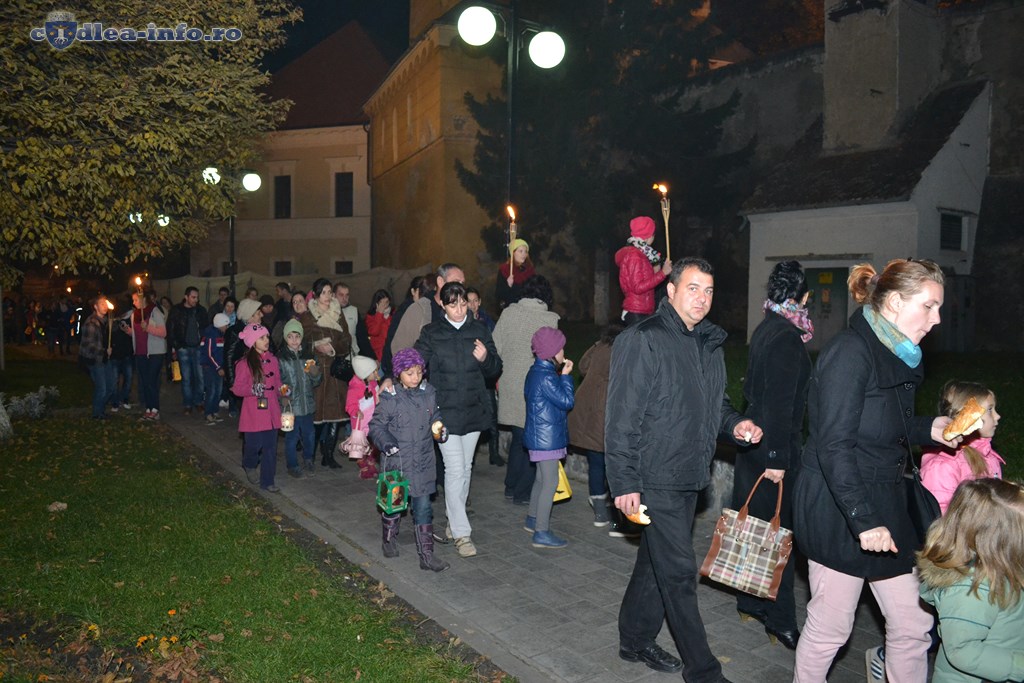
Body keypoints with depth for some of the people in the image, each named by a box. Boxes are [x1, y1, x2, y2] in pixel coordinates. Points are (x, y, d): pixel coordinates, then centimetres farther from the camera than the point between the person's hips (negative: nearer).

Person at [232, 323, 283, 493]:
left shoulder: (272, 360, 8)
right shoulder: (245, 364, -9)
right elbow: (237, 388, -10)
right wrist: (253, 389, -24)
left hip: (271, 412, 5)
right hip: (253, 413, -5)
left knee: (270, 447, 6)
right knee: (254, 444, 1)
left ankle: (267, 481, 16)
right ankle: (249, 466, 35)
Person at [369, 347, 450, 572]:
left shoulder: (429, 393, 1)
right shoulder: (390, 398, -11)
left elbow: (435, 417, 16)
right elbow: (376, 425, -4)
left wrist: (441, 429, -3)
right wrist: (387, 444, -18)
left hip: (423, 462, 3)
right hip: (397, 461, -3)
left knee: (423, 507, 5)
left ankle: (426, 554, 12)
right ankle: (389, 541, 40)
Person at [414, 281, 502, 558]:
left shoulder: (479, 330, 6)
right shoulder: (431, 333, -2)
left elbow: (496, 369, 10)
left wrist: (486, 358, -10)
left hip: (474, 411, 4)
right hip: (446, 411, -4)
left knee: (466, 469, 14)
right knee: (455, 470, -9)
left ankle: (454, 521, 31)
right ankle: (461, 533, -1)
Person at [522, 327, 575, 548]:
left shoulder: (536, 371, 11)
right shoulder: (546, 376, -22)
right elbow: (566, 401, -19)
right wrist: (565, 375, -14)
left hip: (540, 436, 11)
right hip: (547, 436, -11)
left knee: (542, 478, 21)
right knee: (550, 482, -7)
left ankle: (533, 519, 34)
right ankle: (541, 533, -3)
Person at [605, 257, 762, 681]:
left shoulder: (710, 343, 10)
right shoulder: (643, 340, -15)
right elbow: (621, 417, -17)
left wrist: (734, 423, 1)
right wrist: (624, 482, -18)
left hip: (690, 475, 8)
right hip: (655, 479, -8)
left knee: (658, 563, 19)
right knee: (679, 572, 1)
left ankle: (635, 640, 36)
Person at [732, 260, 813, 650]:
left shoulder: (765, 329, 9)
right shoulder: (787, 338, -18)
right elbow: (780, 403, -21)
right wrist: (778, 458, -20)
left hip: (755, 440, 9)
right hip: (775, 446, -9)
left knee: (757, 525, 17)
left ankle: (750, 604, 30)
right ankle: (780, 622, 11)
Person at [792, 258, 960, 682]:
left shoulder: (897, 356, 11)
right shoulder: (850, 352, -18)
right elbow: (833, 446, -23)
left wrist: (928, 430, 3)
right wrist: (863, 519, -25)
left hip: (885, 508, 9)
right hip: (838, 515, -9)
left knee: (913, 625, 13)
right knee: (830, 627, 6)